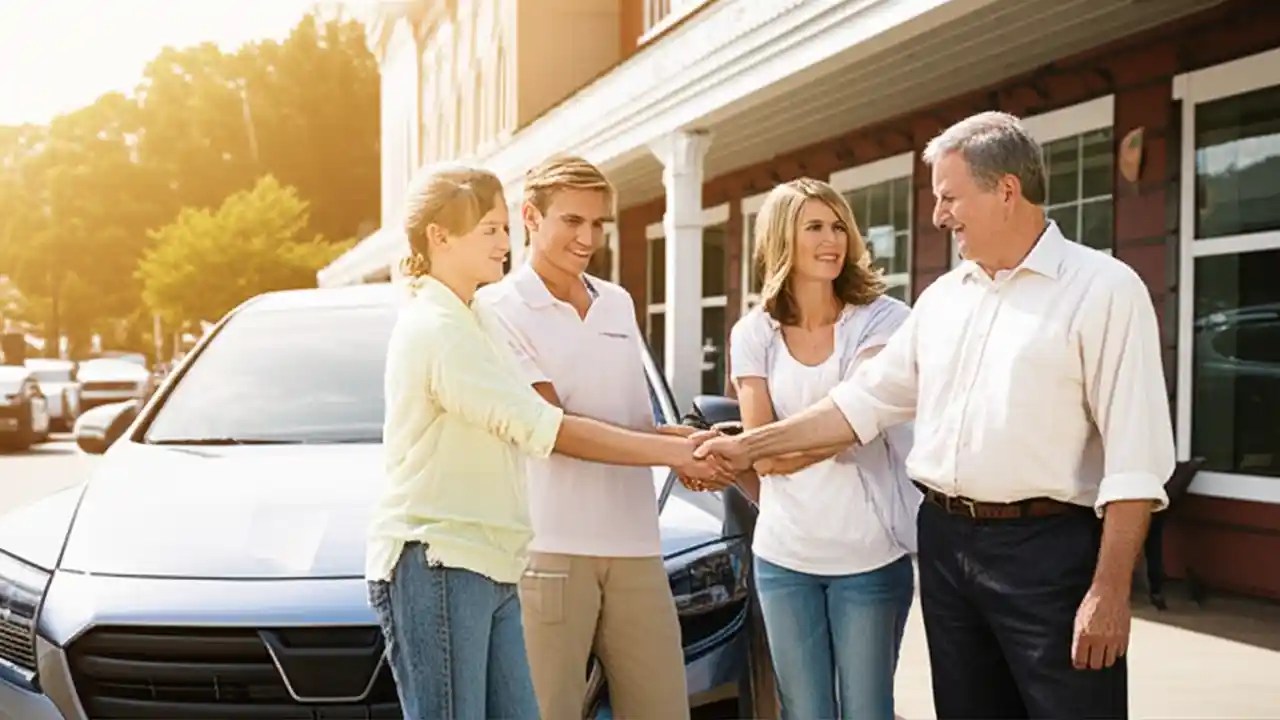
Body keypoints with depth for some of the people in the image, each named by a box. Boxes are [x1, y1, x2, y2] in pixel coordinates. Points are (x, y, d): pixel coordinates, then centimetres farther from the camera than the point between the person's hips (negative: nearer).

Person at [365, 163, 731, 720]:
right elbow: (546, 429, -16)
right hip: (435, 564, -9)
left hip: (486, 568, 9)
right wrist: (674, 453, -12)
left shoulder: (474, 321, 18)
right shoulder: (433, 328, -13)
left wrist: (676, 445, 4)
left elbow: (535, 424, 13)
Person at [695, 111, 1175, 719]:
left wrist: (1109, 590, -17)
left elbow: (1134, 455, -12)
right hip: (945, 543, 6)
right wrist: (749, 446, 11)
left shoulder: (1102, 287, -8)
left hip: (1048, 551, -6)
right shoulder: (942, 297, 12)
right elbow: (866, 399, 15)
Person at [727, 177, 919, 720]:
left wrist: (780, 449, -13)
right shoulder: (752, 334, 4)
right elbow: (762, 456, -1)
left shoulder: (882, 319, -2)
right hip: (784, 555, 2)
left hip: (871, 553, -2)